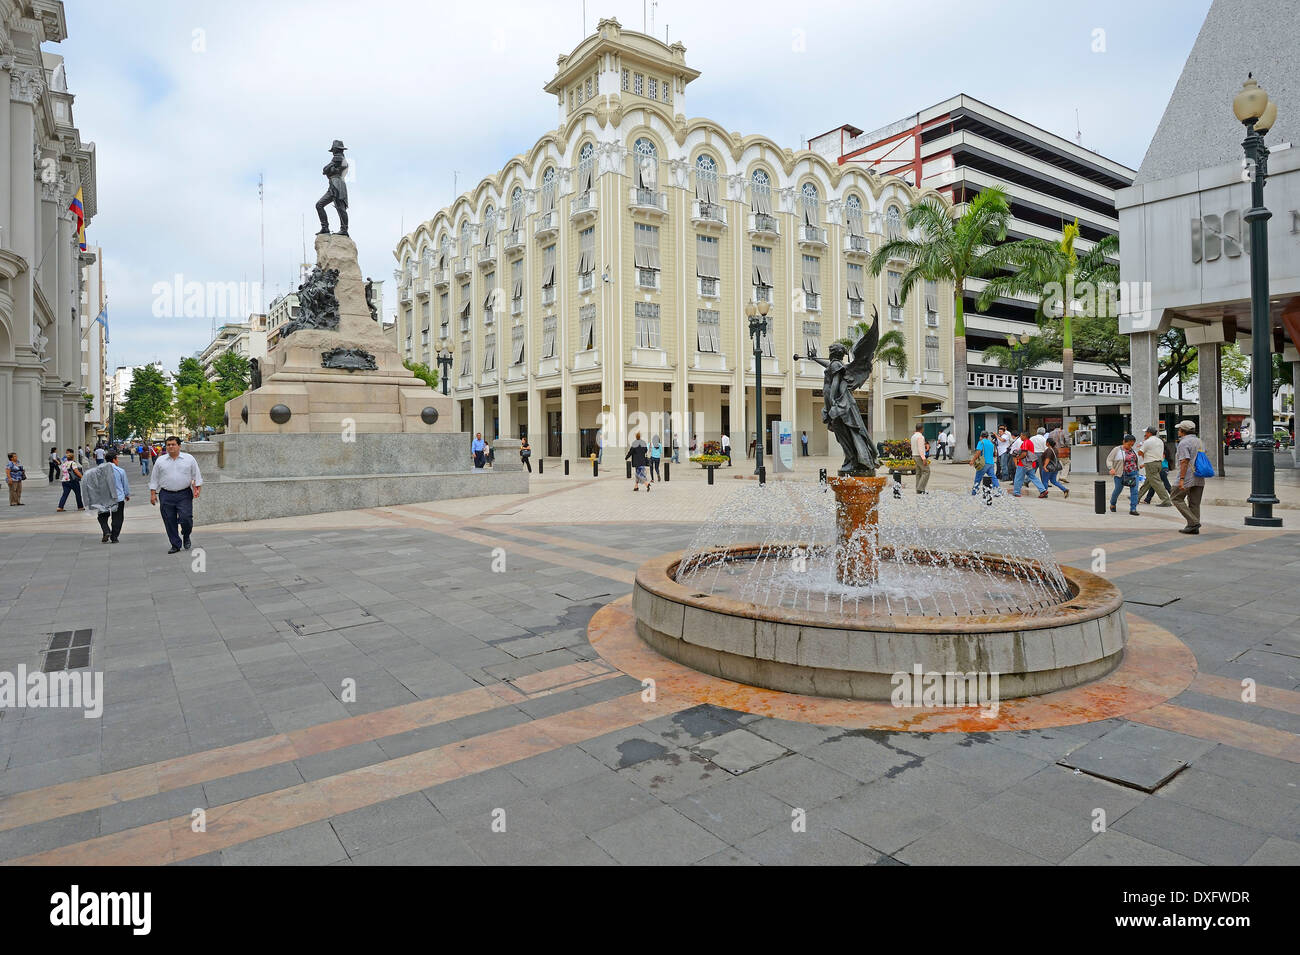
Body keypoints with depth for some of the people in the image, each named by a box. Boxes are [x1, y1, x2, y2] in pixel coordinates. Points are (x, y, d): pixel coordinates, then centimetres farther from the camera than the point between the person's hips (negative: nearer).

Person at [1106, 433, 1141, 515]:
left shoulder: (1132, 450, 11)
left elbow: (1135, 460, 23)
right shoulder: (1116, 450, -6)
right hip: (1120, 474, -4)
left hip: (1133, 474, 4)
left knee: (1134, 491, -9)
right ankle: (1112, 504, 32)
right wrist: (1111, 468, -23)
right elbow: (1109, 460, -8)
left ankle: (1133, 509, -9)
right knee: (1117, 490, 6)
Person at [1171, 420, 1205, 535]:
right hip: (1200, 479, 8)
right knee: (1195, 503, 10)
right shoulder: (1199, 441, 16)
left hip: (1188, 477, -8)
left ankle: (1193, 522, -7)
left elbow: (1184, 461, -20)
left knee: (1176, 498, 3)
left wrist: (1181, 479, -22)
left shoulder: (1184, 443, -12)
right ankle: (1194, 527, 9)